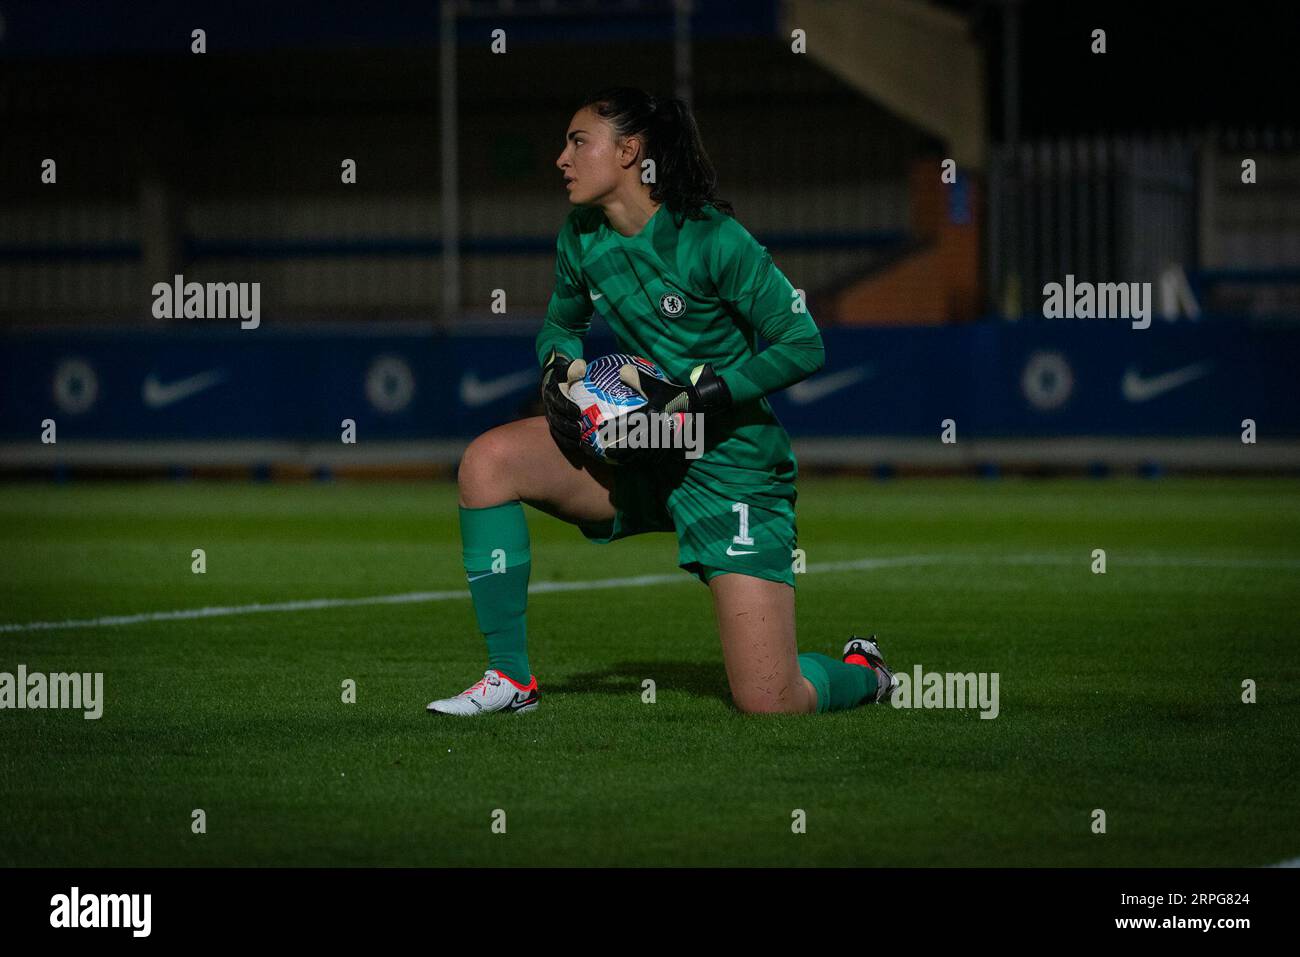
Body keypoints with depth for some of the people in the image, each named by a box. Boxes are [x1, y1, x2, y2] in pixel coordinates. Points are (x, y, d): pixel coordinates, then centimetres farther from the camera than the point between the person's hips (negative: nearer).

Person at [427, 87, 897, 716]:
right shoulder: (580, 241, 1)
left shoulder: (711, 239, -18)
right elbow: (561, 326, 21)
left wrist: (696, 393, -23)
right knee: (488, 462, -15)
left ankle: (861, 673, 24)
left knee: (768, 706, -14)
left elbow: (804, 345, -16)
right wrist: (559, 370, -3)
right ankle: (509, 678, -4)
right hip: (640, 457, 6)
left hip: (731, 470, -6)